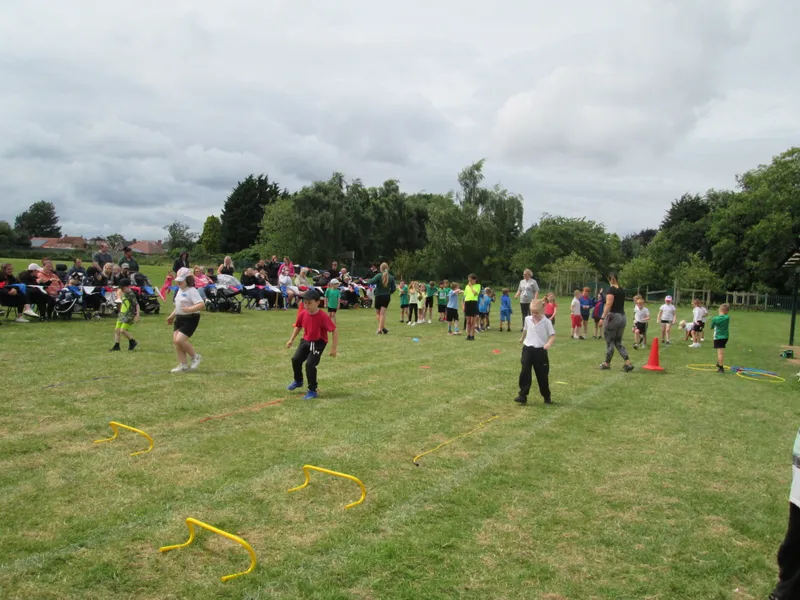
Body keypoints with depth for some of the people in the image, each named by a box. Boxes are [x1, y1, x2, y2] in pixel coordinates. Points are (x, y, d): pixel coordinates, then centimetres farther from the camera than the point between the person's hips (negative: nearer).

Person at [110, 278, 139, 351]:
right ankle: (116, 346, 11)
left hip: (129, 315, -9)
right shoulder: (124, 294, 9)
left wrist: (137, 315, -24)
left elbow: (137, 305, -19)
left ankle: (133, 342, 5)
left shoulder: (131, 295, -16)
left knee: (123, 330, -15)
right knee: (117, 330, 5)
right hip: (122, 314, 9)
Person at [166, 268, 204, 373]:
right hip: (179, 318, 9)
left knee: (180, 340, -17)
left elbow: (201, 304, -27)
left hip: (190, 319, -9)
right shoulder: (180, 290, 14)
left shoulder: (191, 291, -15)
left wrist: (189, 309, -35)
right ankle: (183, 365, 11)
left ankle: (195, 357, 5)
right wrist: (172, 316, 28)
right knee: (175, 341, 3)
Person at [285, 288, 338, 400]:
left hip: (318, 343, -6)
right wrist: (291, 340, 8)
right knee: (295, 359, 7)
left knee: (309, 364, -17)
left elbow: (334, 331, -22)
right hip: (306, 341, 6)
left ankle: (312, 391, -1)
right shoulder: (303, 314, -7)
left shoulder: (323, 316, -25)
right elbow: (298, 326, 13)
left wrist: (333, 348, -23)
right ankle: (298, 381, 37)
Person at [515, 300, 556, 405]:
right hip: (527, 349, 3)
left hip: (540, 351, -3)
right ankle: (523, 396, -1)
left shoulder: (546, 322, -11)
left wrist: (549, 343, -32)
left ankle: (547, 397, 23)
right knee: (524, 373, -4)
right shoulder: (527, 319, 3)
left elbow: (553, 335, -12)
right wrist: (522, 338, 40)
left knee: (542, 375, 7)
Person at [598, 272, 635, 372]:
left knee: (609, 342, 5)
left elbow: (609, 304, -22)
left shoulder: (611, 289, -11)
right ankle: (628, 363, 1)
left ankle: (607, 363, 15)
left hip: (613, 316, -7)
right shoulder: (622, 290, 11)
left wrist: (603, 317, -26)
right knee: (618, 342, 12)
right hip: (622, 317, 7)